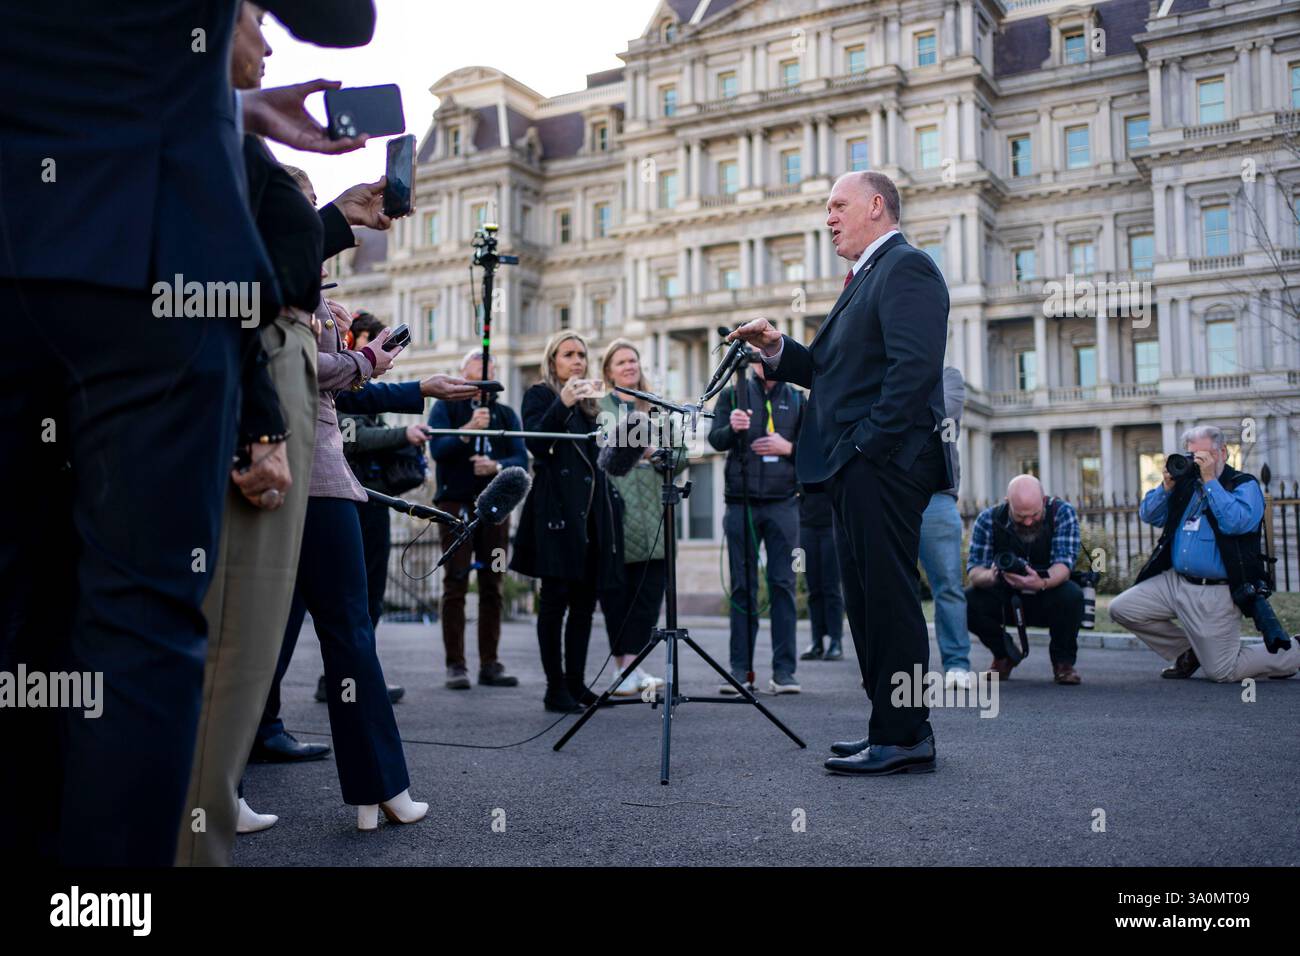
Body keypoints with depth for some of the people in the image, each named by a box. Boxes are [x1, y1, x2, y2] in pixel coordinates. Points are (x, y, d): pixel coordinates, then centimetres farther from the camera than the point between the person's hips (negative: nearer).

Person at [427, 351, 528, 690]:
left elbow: (521, 458, 3)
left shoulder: (506, 413, 14)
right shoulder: (446, 407, 6)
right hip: (457, 505, -3)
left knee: (492, 587, 4)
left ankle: (490, 664, 9)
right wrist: (468, 430, -25)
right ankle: (456, 665, -1)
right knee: (455, 585, -5)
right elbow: (437, 449, -10)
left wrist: (497, 466, -17)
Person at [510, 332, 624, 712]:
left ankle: (577, 682, 12)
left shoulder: (590, 399, 21)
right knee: (556, 598, -5)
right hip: (557, 507, -6)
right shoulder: (539, 395, 4)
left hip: (593, 509, 6)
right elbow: (535, 442, -13)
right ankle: (555, 688, -1)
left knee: (585, 599, 6)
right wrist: (562, 404, -20)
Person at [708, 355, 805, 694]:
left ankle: (784, 671, 2)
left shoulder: (797, 399, 11)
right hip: (741, 502, 0)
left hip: (782, 503, 0)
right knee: (742, 587, 3)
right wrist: (732, 428, -21)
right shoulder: (732, 395, 9)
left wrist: (788, 447, -9)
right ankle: (741, 669, 7)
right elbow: (714, 440, -1)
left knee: (783, 585, -1)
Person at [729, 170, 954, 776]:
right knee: (868, 600, 12)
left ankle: (905, 737, -1)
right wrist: (777, 349, 9)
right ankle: (894, 727, 19)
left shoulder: (905, 267, -7)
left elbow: (913, 367, -19)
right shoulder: (867, 277, 26)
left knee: (889, 596, -8)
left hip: (881, 464, -10)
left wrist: (871, 445, -21)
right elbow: (832, 370, 23)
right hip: (856, 469, 10)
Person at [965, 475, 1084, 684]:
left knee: (1072, 595, -35)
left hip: (1048, 599, -1)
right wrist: (990, 576, -46)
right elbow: (974, 570, -20)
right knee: (966, 602, -27)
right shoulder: (988, 520, -15)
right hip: (1005, 599, 1)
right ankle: (1004, 655, 5)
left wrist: (1042, 583, -50)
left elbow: (1064, 563, -27)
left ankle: (1063, 660, -4)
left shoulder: (1063, 512, -17)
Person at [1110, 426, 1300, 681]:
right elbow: (1148, 515, 10)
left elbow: (1235, 523, -24)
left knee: (1221, 672, -4)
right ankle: (1188, 652, 16)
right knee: (1121, 609, 0)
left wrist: (1210, 480, -19)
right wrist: (1167, 485, -5)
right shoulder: (1185, 483, 11)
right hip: (1175, 581, 6)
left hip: (1215, 593, -6)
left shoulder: (1245, 485, -5)